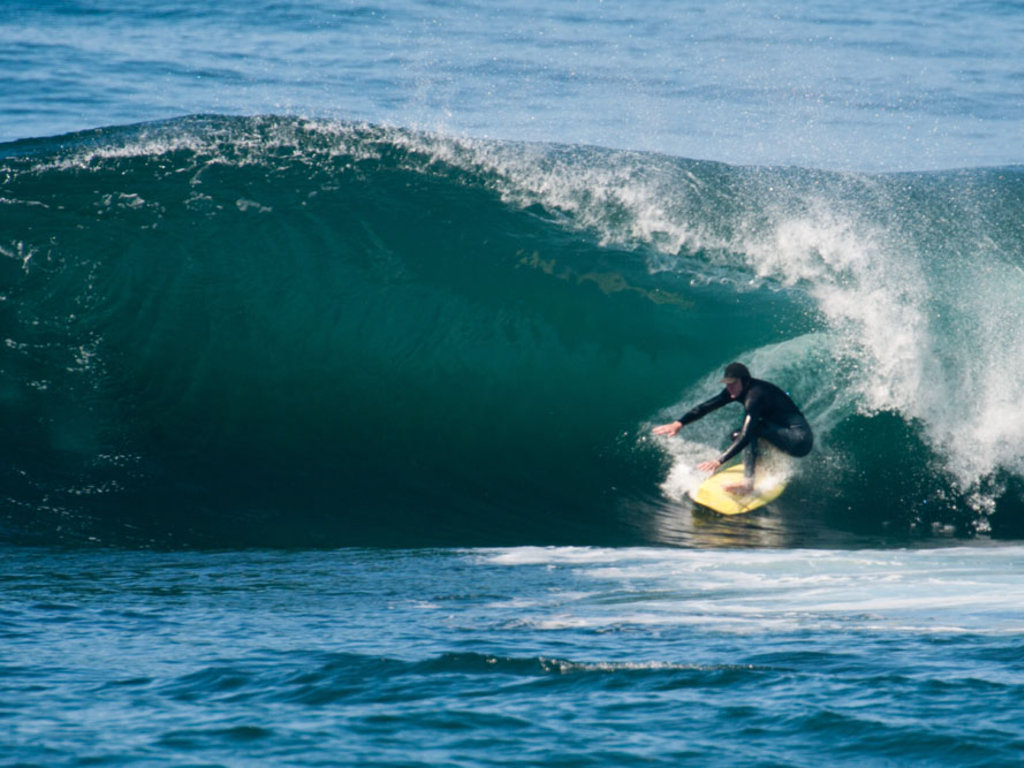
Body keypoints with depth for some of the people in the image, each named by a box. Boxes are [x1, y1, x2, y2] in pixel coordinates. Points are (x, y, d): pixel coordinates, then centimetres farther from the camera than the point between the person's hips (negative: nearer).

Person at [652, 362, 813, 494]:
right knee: (737, 435, 12)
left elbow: (746, 435, -31)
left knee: (752, 429, -24)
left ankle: (748, 482, -27)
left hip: (800, 439, -10)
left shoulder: (754, 395, -23)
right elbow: (708, 406, 6)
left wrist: (719, 461, -36)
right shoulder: (739, 389, 3)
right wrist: (679, 423, -4)